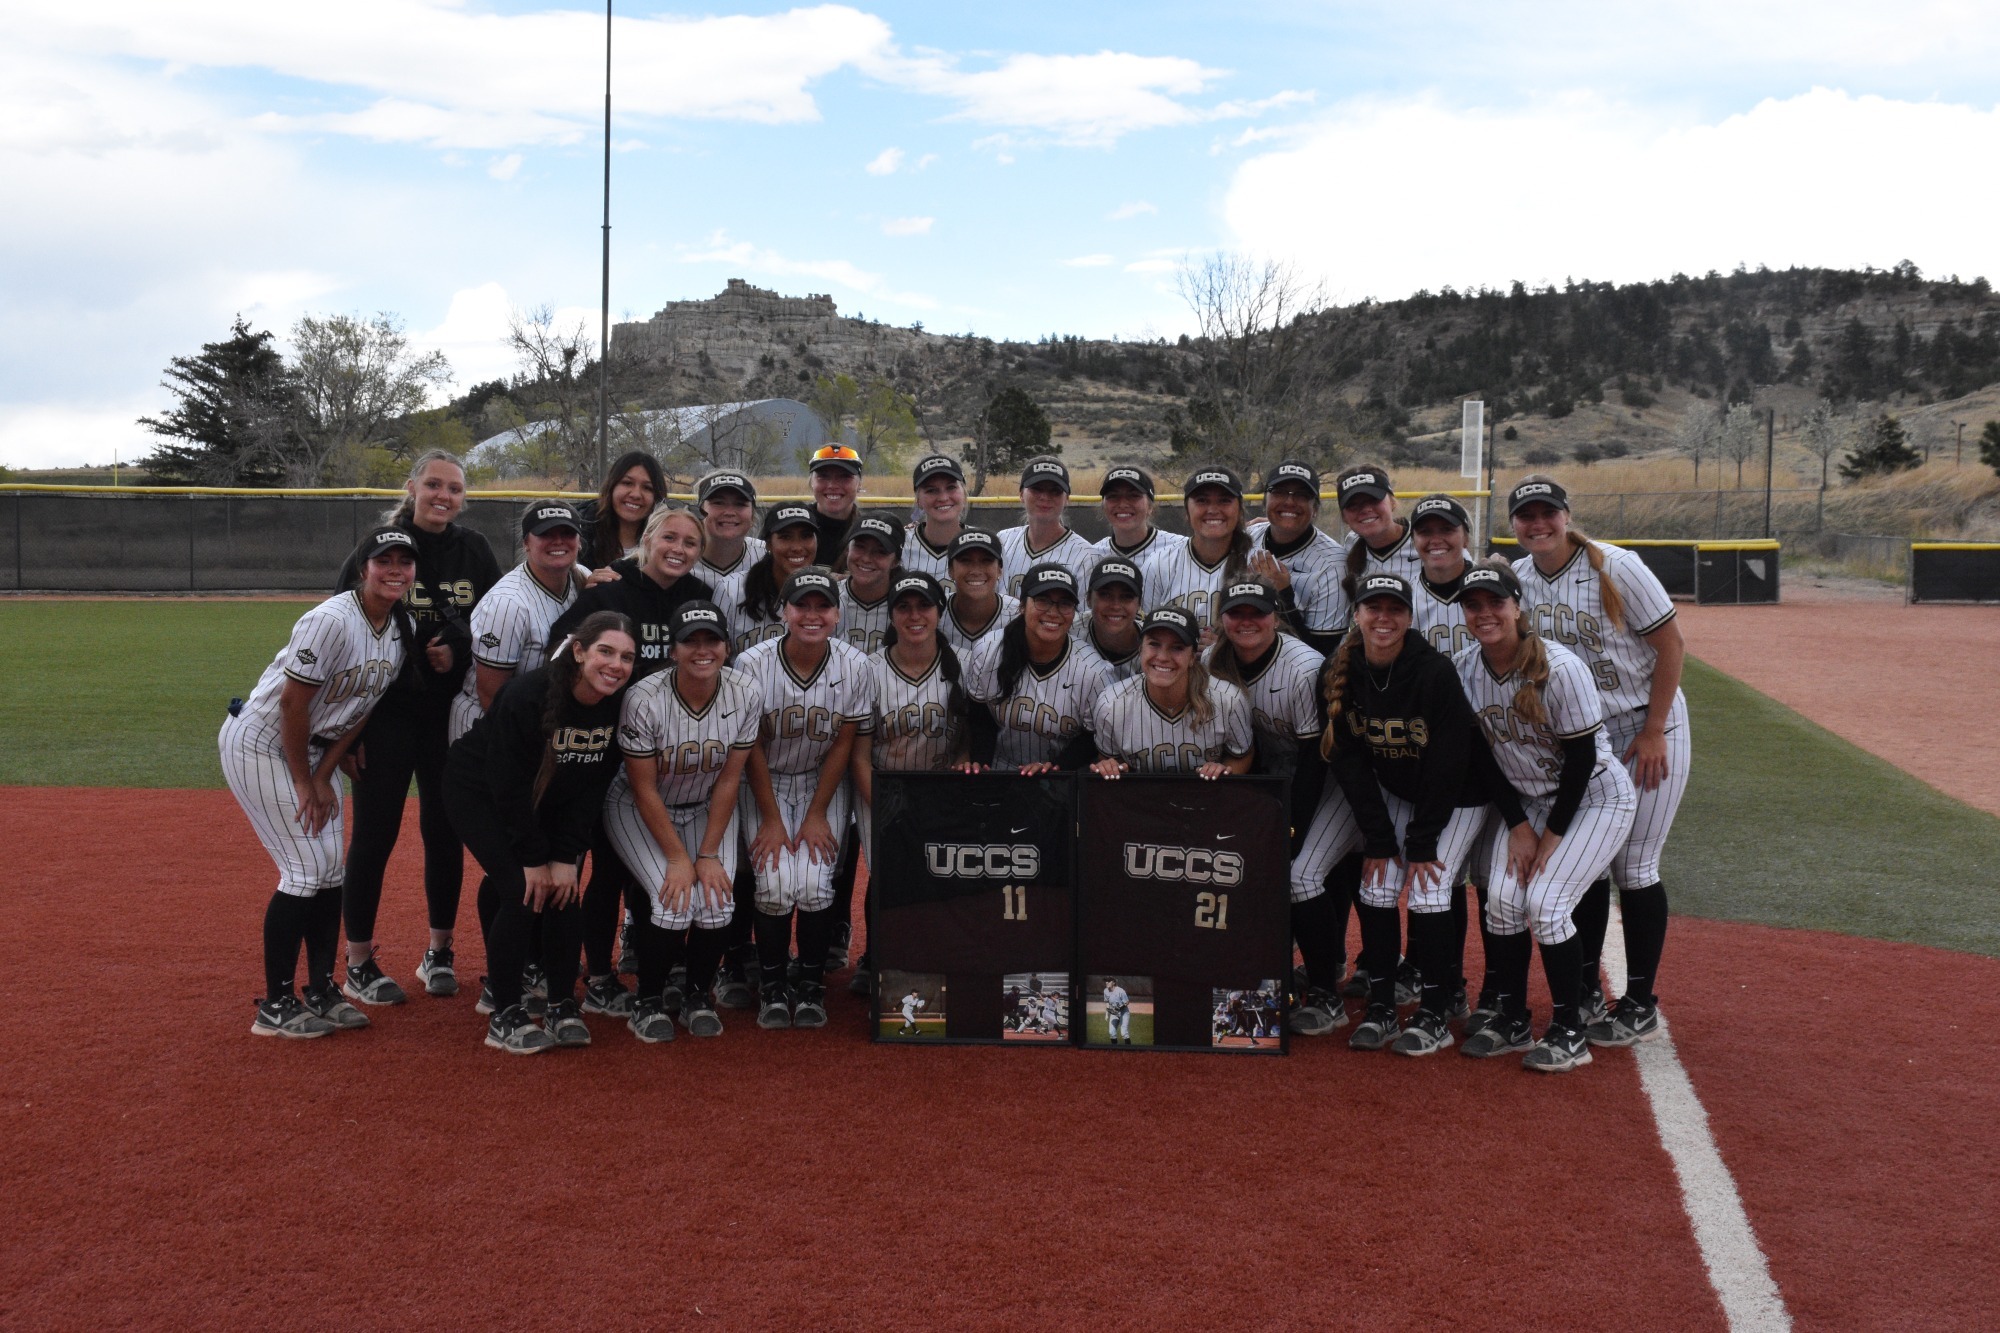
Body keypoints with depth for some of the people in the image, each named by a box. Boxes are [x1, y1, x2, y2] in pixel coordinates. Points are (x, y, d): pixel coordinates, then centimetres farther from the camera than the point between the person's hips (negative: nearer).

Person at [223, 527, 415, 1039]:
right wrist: (303, 784, -16)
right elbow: (293, 703, -24)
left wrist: (324, 777, -5)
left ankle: (322, 991, 18)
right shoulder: (332, 620, -26)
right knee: (307, 870, -9)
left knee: (330, 867, 7)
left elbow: (360, 709, 2)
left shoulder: (401, 631, -2)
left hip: (315, 746, 8)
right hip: (261, 743, -8)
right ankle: (275, 1006, 1)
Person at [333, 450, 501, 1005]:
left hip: (452, 713, 3)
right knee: (374, 834, 0)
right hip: (387, 713, -3)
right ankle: (359, 962, 13)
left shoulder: (474, 551, 4)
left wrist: (459, 650, -11)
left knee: (445, 831, 9)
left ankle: (439, 953, 23)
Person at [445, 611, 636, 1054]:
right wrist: (532, 859, -20)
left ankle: (562, 1008, 7)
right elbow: (508, 785, -25)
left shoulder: (620, 706, -16)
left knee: (564, 893, -7)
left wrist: (567, 857, -14)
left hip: (549, 803, 5)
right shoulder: (527, 695, -32)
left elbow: (592, 789, -10)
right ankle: (505, 1016, -6)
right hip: (481, 792, -5)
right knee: (521, 892, -17)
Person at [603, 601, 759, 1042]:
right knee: (673, 904, -20)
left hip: (707, 808, 3)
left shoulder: (744, 695, -19)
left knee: (717, 904, -16)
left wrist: (708, 854, -13)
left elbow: (728, 780, -11)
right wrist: (677, 857, -19)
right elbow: (645, 790, -19)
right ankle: (649, 1001, 6)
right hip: (639, 810, -3)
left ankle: (697, 996, 11)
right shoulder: (645, 699, -28)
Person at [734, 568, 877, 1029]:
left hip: (824, 783, 1)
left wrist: (817, 814, -8)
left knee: (814, 884, -17)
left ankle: (812, 986, 5)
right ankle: (771, 986, 4)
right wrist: (771, 819, -11)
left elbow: (843, 744, -5)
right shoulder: (753, 664, -17)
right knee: (774, 884, -18)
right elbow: (752, 749, -10)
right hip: (765, 783, -1)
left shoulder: (854, 667, -13)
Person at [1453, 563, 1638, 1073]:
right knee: (1501, 895, -10)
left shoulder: (1560, 668, -25)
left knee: (1544, 901, -17)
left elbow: (1581, 758, -18)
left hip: (1596, 796, -5)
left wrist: (1551, 835, -14)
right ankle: (1511, 1021, 7)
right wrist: (1519, 827, -4)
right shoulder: (1463, 669, -8)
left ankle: (1570, 1032, -2)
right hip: (1527, 800, 5)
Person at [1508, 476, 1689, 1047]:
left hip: (1646, 730, -5)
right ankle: (1585, 994, 21)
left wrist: (1653, 732, -15)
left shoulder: (1616, 567, -16)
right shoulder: (1515, 580, -1)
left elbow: (1671, 644, -13)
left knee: (1633, 866, -4)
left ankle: (1642, 1005, 8)